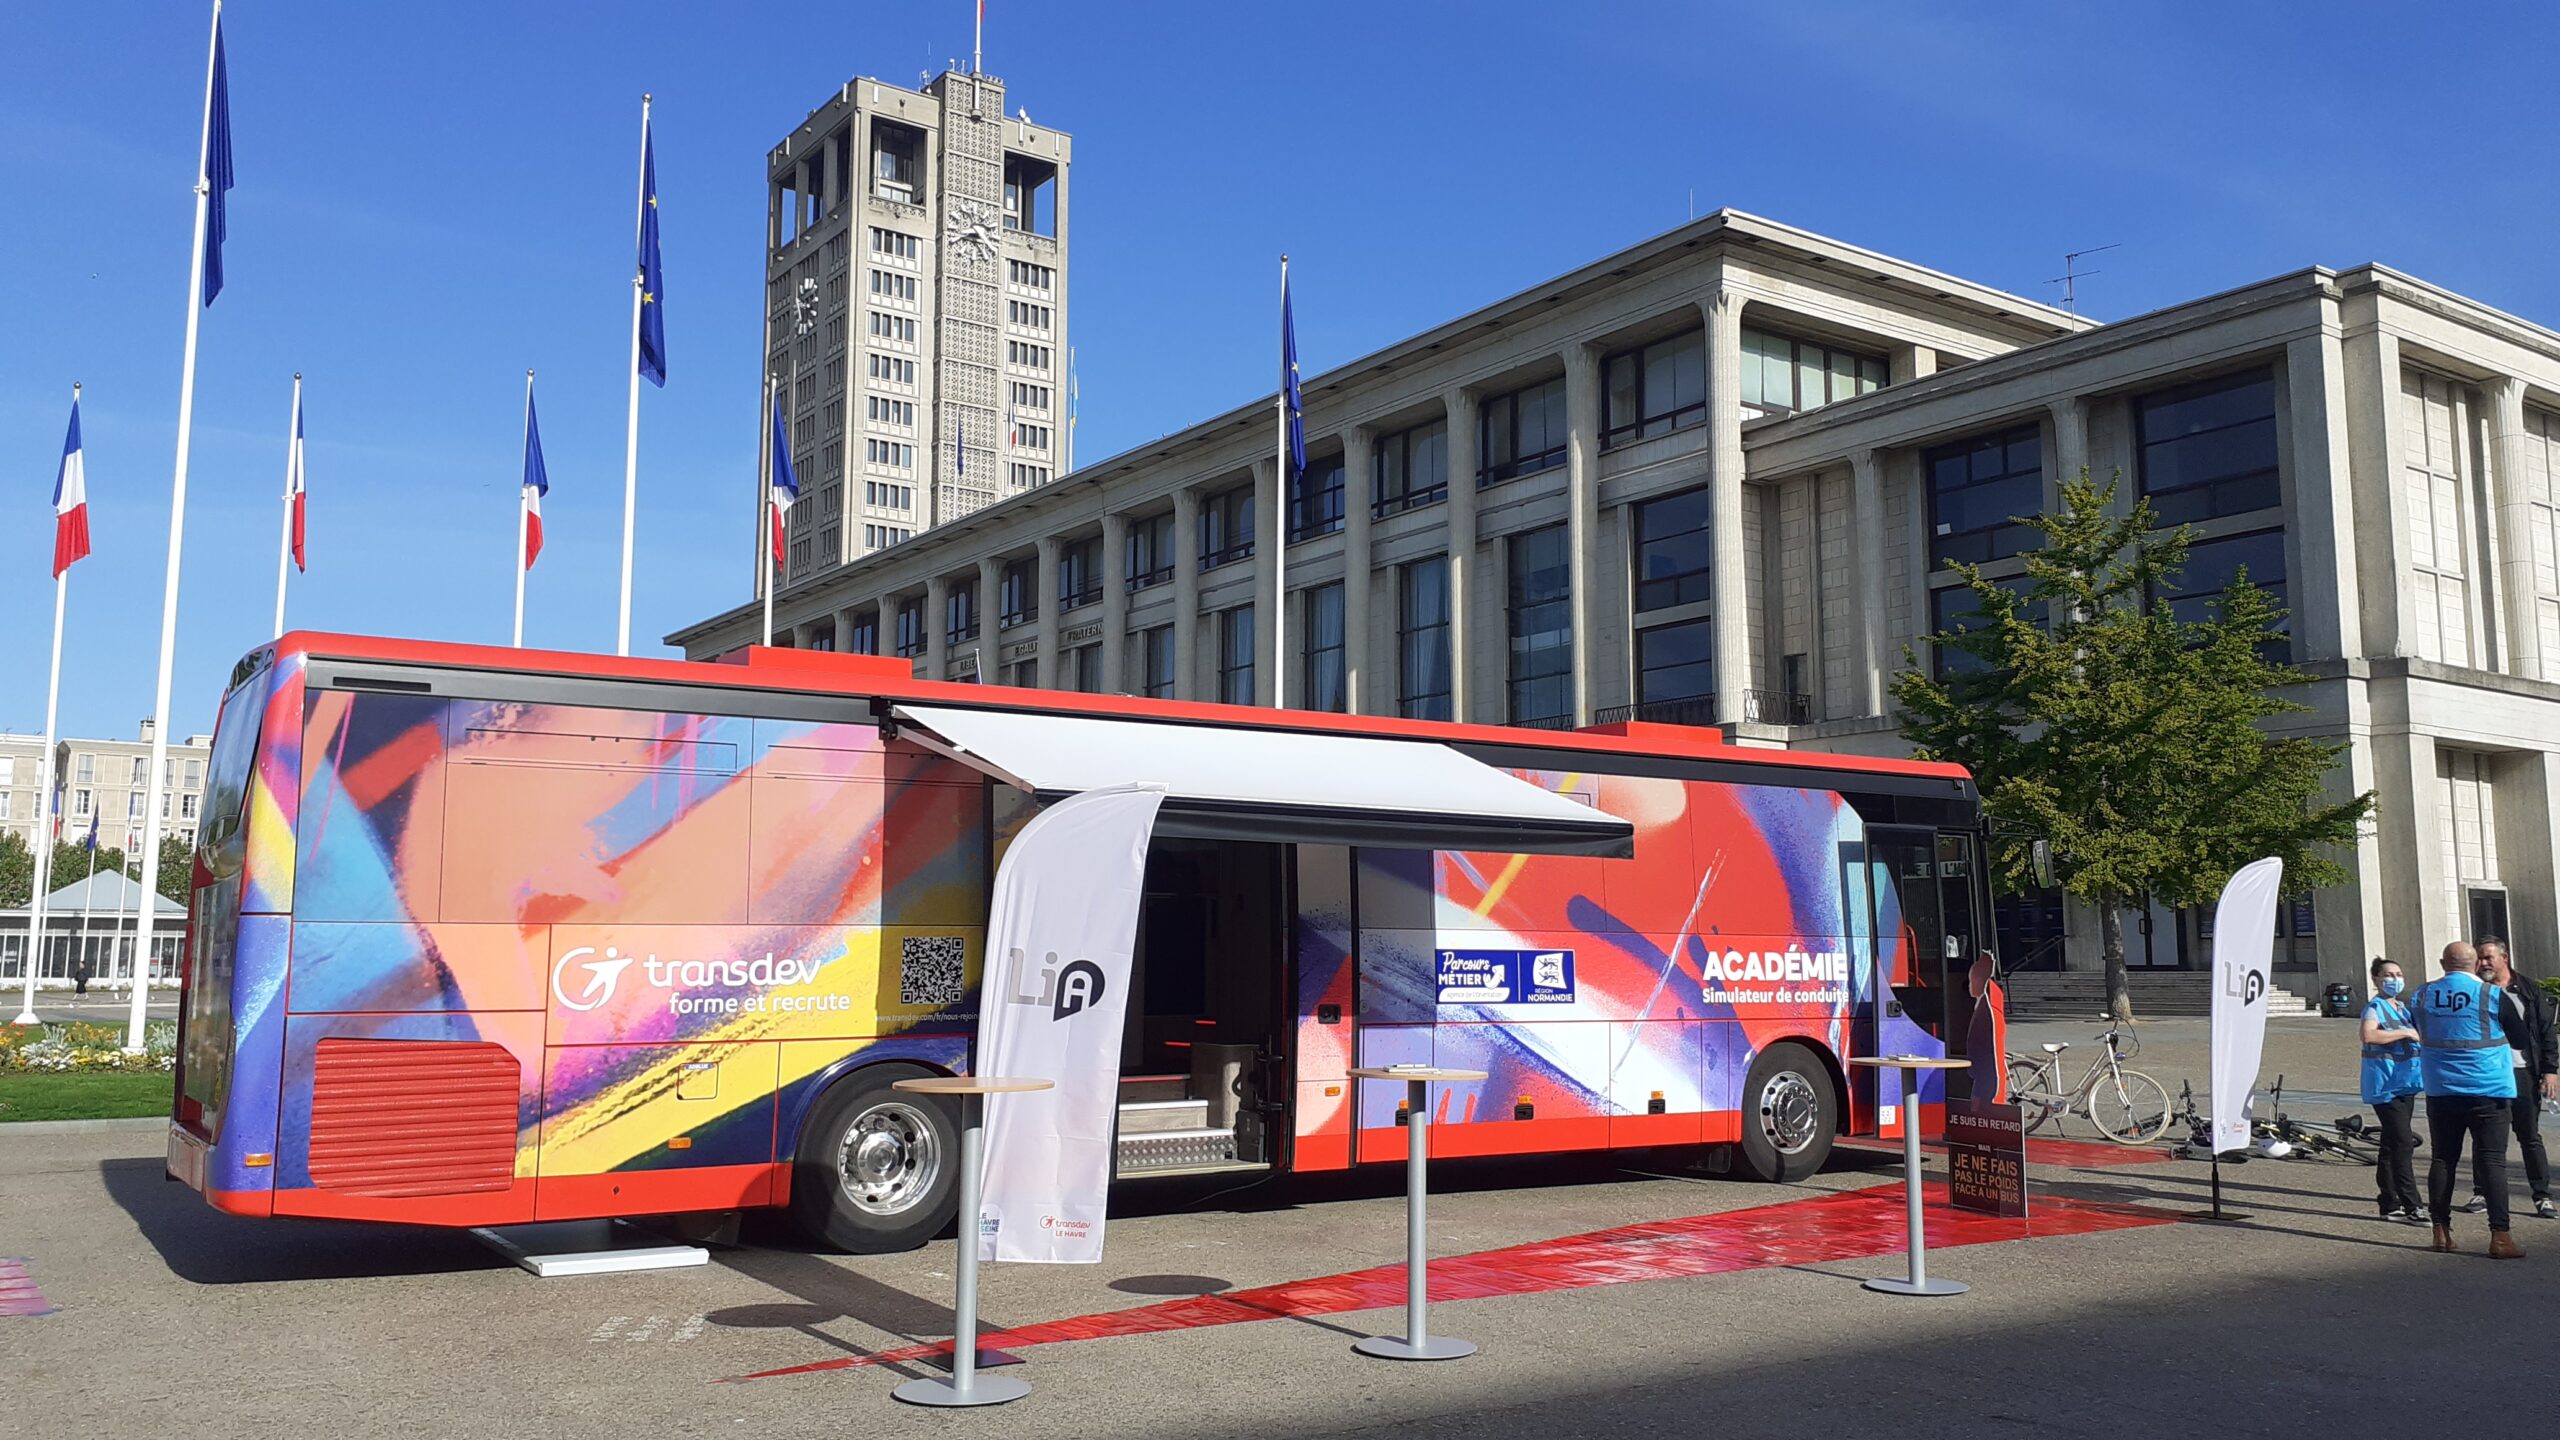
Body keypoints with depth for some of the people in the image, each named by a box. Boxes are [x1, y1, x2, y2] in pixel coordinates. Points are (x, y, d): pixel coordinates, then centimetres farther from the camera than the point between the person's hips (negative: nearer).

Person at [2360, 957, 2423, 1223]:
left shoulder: (2402, 1008, 19)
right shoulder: (2375, 1006, -9)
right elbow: (2369, 1035, -28)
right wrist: (2405, 1033, -21)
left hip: (2405, 1083, 9)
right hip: (2385, 1084, -9)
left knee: (2391, 1144, 11)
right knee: (2403, 1143, -14)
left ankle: (2389, 1203, 16)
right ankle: (2411, 1206, -14)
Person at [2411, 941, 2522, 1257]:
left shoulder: (2424, 994, 1)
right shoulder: (2490, 994, -10)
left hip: (2439, 1091, 4)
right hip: (2487, 1090, -3)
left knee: (2443, 1158, 10)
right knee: (2492, 1160, -2)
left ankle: (2441, 1231, 14)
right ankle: (2499, 1236, -6)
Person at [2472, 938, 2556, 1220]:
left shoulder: (2529, 991, 4)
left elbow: (2545, 1031, 4)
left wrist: (2550, 1069, -3)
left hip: (2524, 1073, 0)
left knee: (2531, 1137, 4)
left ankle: (2542, 1196, 9)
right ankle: (2483, 1192, 15)